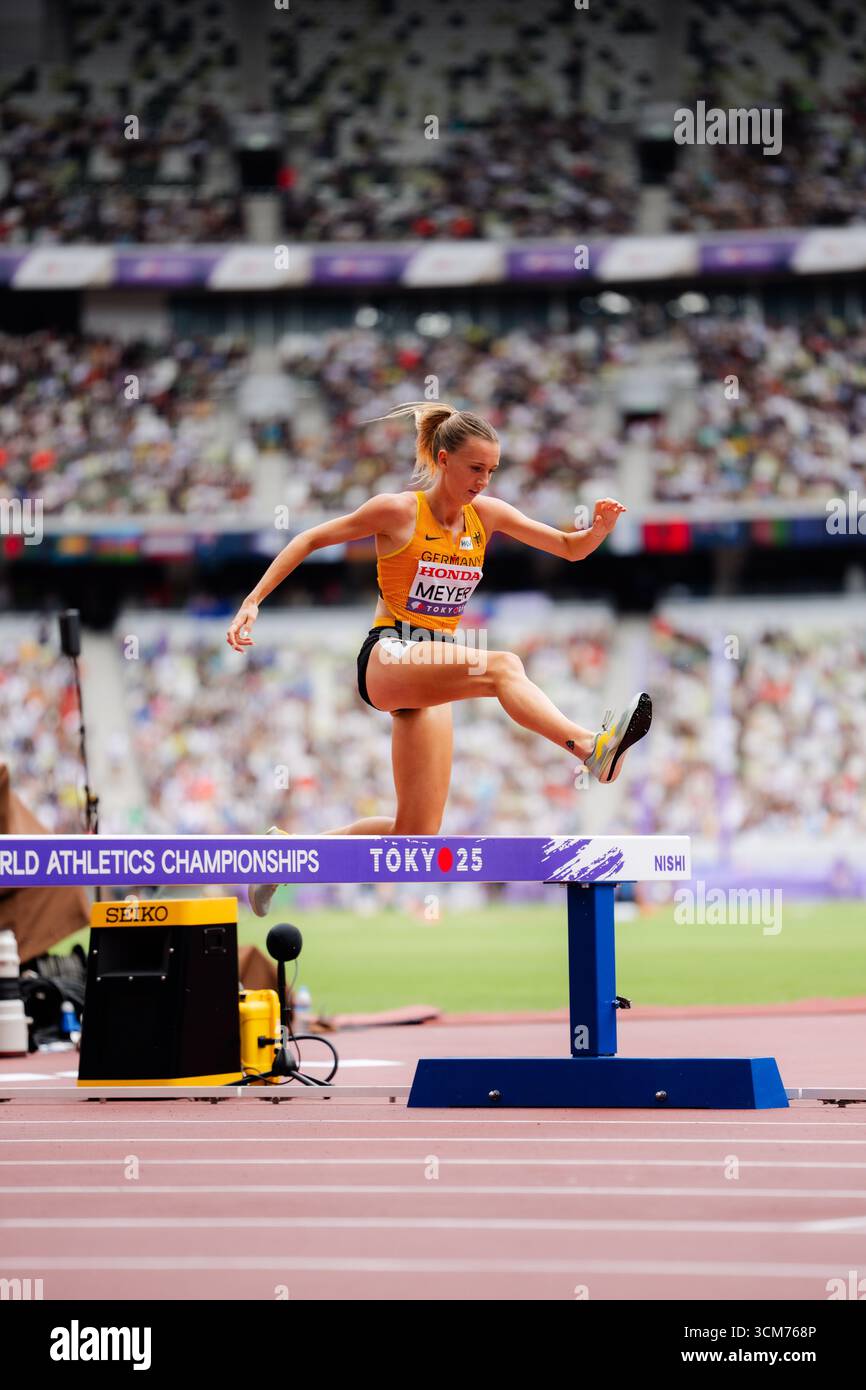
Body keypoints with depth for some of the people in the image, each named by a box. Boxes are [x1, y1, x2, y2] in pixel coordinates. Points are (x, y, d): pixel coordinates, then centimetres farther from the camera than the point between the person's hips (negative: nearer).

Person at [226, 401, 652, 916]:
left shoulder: (488, 514, 9)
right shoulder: (398, 511, -5)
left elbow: (571, 548, 12)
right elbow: (310, 541, 3)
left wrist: (600, 527, -10)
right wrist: (253, 601, -3)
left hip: (435, 670, 7)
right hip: (388, 658, -7)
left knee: (418, 834, 0)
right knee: (502, 666, -35)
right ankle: (591, 745, -57)